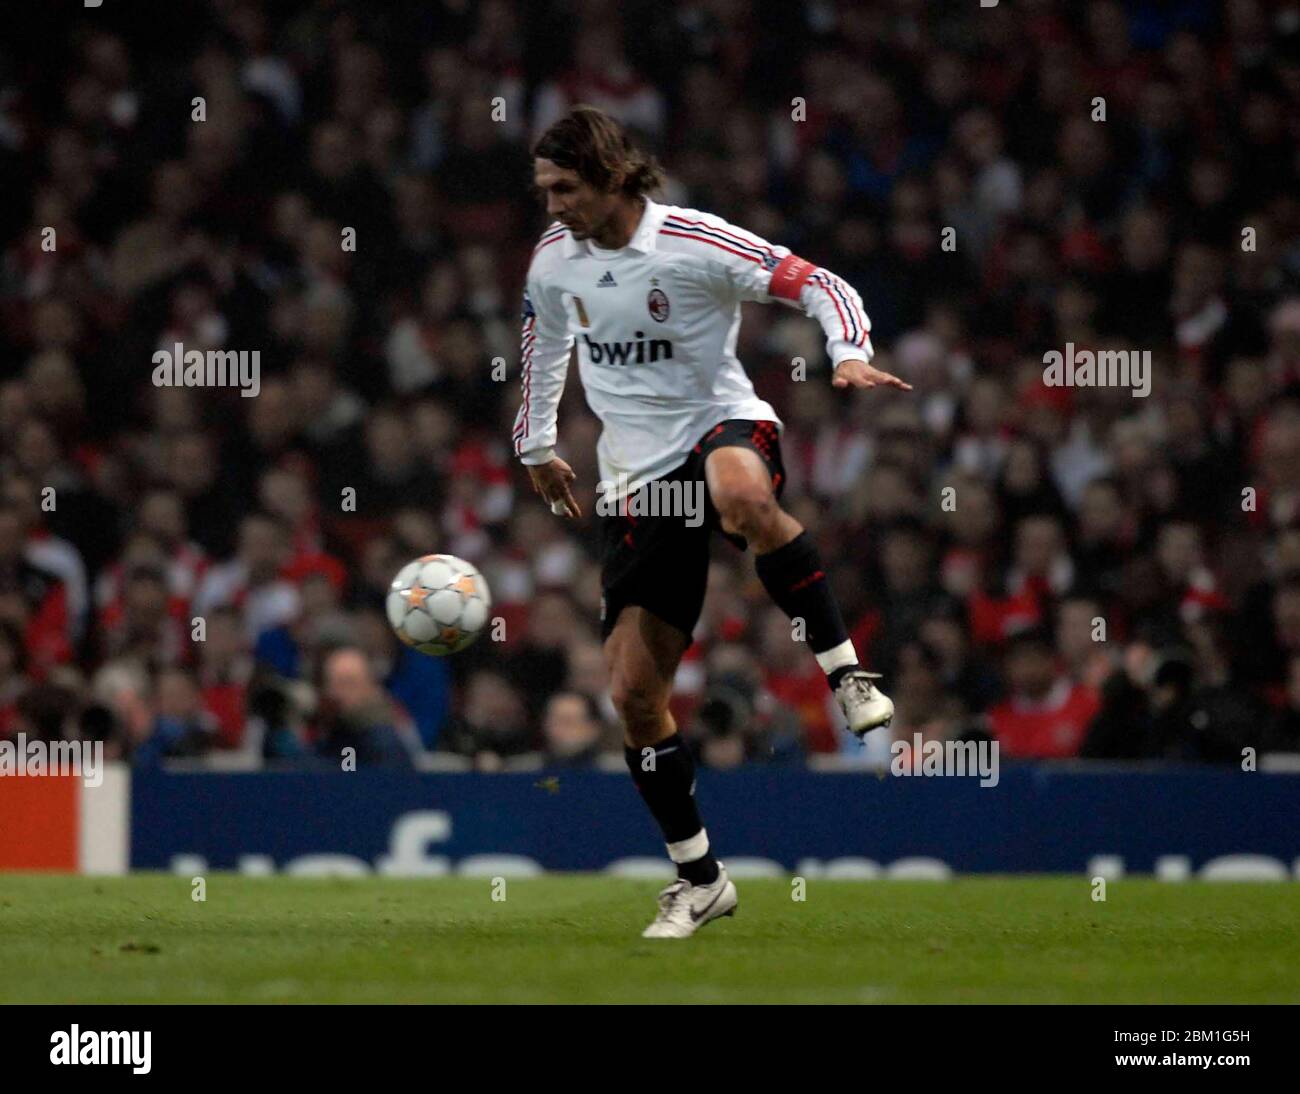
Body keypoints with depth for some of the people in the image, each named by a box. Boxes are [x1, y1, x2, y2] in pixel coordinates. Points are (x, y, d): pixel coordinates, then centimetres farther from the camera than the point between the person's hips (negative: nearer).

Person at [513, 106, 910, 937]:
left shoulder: (697, 243, -13)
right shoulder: (555, 260, 3)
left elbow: (820, 286, -11)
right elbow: (545, 338, 26)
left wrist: (851, 355, -29)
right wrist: (537, 445, 30)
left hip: (723, 427, -5)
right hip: (636, 478, 5)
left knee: (742, 496, -45)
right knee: (634, 689, -3)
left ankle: (847, 673, -30)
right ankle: (699, 877, 11)